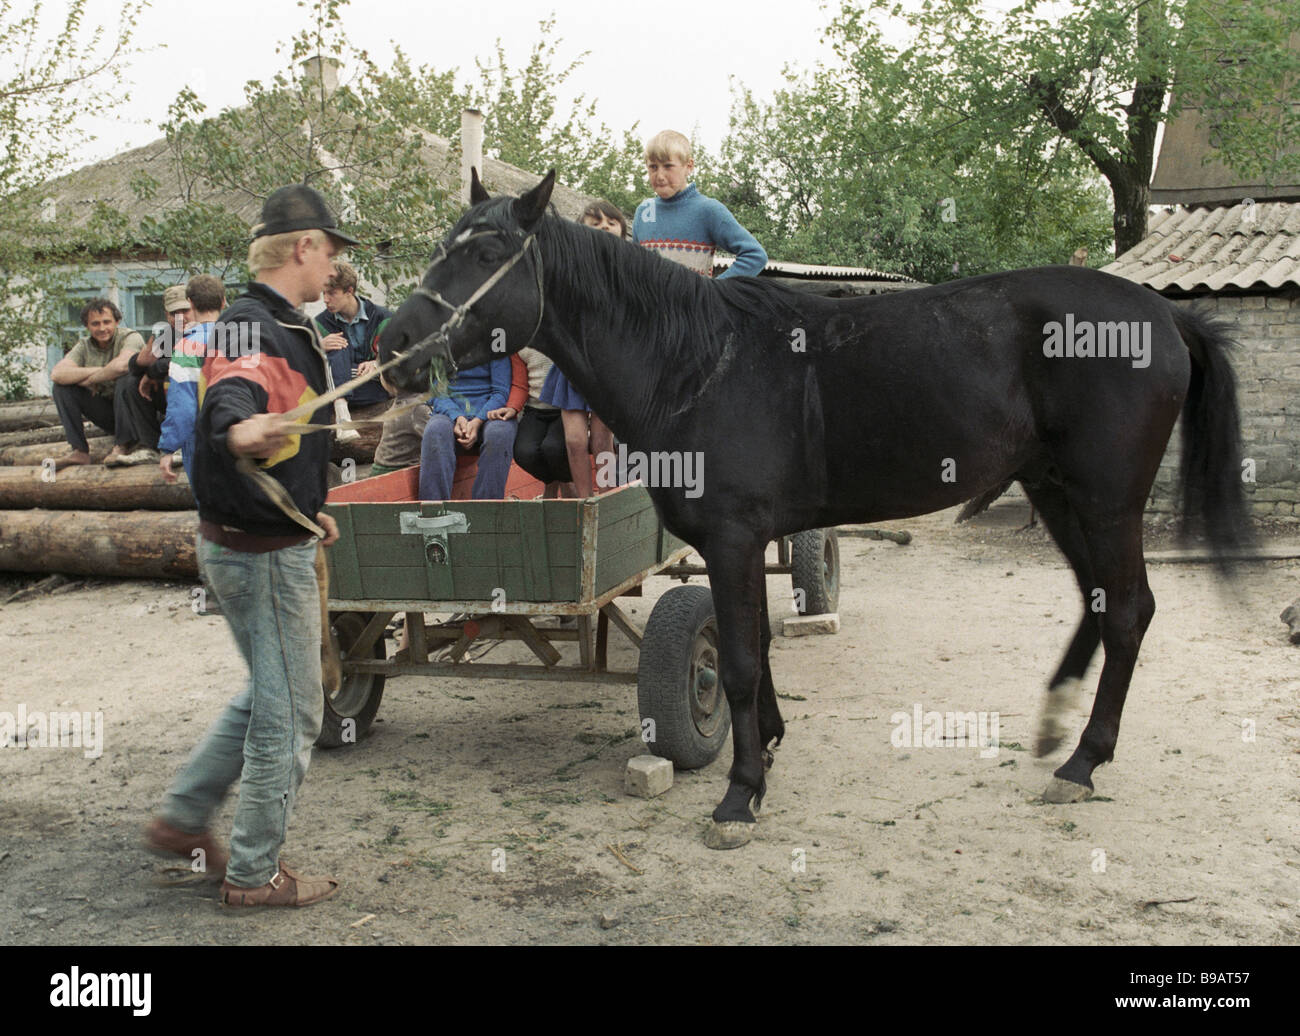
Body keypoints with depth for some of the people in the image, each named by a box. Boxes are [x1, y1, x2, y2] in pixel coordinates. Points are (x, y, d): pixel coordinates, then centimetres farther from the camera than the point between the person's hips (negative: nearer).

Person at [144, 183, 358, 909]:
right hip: (264, 553, -11)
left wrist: (308, 508, 35)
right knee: (290, 715, 2)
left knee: (270, 695, 24)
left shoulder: (281, 326, 14)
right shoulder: (254, 329, -19)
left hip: (273, 541, 11)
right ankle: (254, 874, 16)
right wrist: (239, 429, -64)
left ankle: (183, 818, 32)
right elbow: (230, 395, -41)